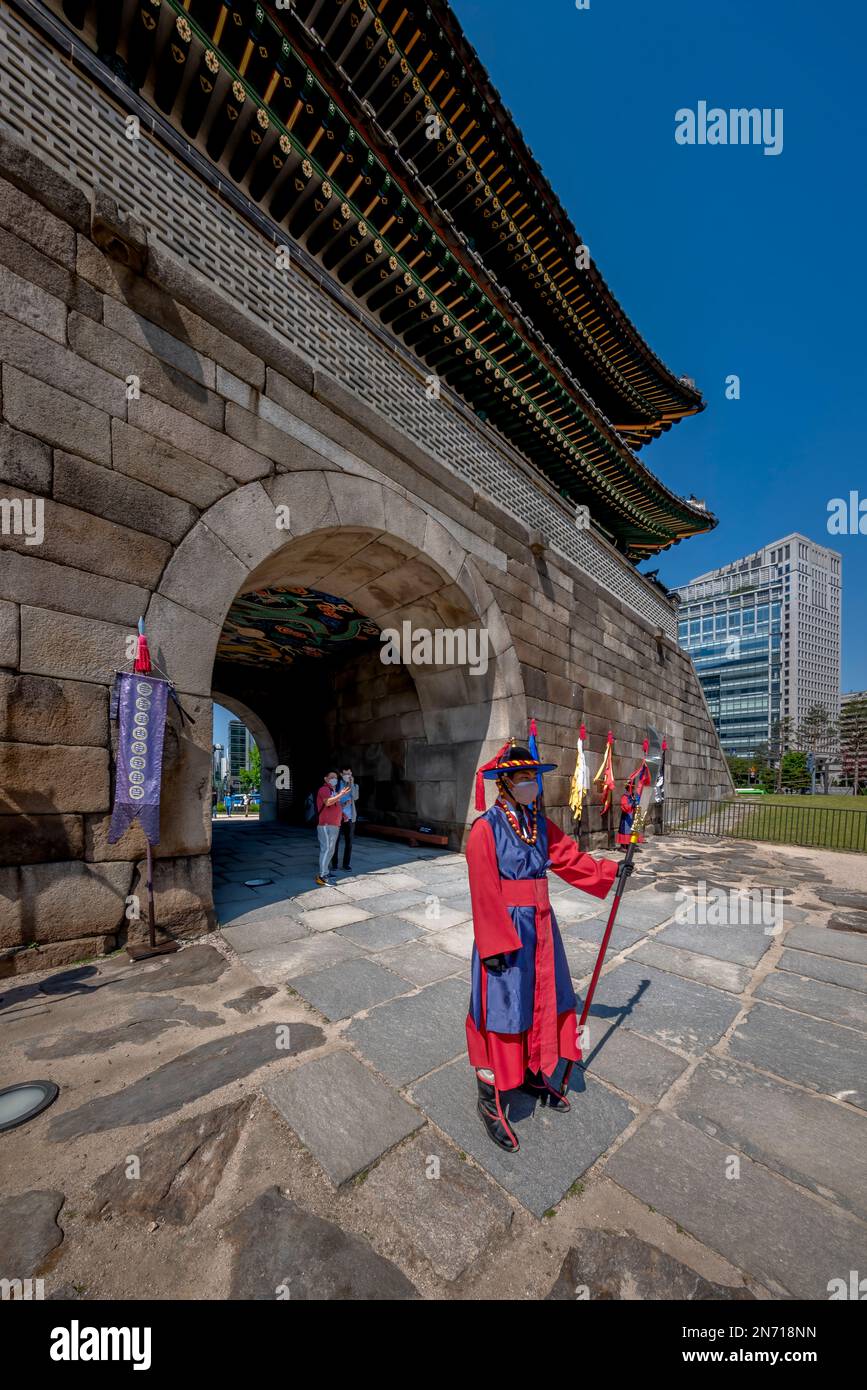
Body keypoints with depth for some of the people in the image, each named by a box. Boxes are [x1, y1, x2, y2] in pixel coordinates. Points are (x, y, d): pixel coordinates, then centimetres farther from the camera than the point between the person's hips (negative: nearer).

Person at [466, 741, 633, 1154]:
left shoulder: (540, 824, 3)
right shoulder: (486, 828, -20)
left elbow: (571, 859, 8)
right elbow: (484, 894, -20)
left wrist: (610, 870, 3)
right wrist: (494, 945, -18)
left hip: (539, 927, 8)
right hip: (505, 930, -7)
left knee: (543, 1001, 22)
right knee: (501, 1011, 7)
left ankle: (533, 1075, 48)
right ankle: (489, 1101, 30)